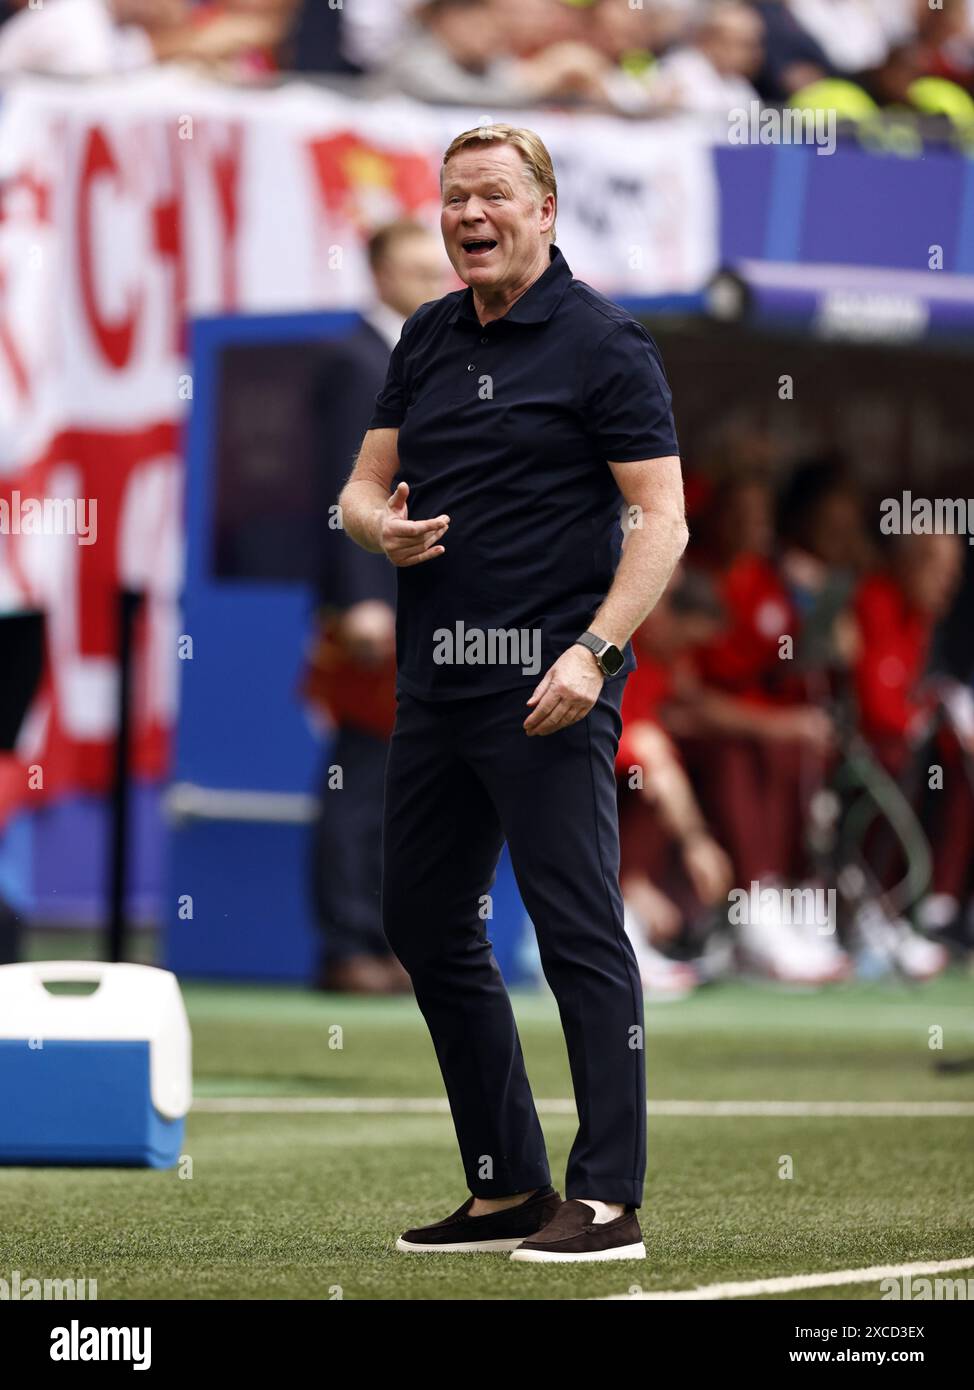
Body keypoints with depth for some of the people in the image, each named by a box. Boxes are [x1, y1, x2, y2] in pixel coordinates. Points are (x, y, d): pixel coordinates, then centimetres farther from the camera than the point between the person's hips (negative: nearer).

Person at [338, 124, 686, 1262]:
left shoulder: (602, 344, -6)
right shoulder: (427, 339, 14)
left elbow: (662, 519, -10)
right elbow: (365, 485, 20)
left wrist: (593, 652, -21)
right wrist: (382, 525, -5)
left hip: (547, 684, -8)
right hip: (433, 684, 8)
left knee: (579, 932, -9)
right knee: (424, 922, 12)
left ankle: (607, 1200, -8)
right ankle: (506, 1189, 20)